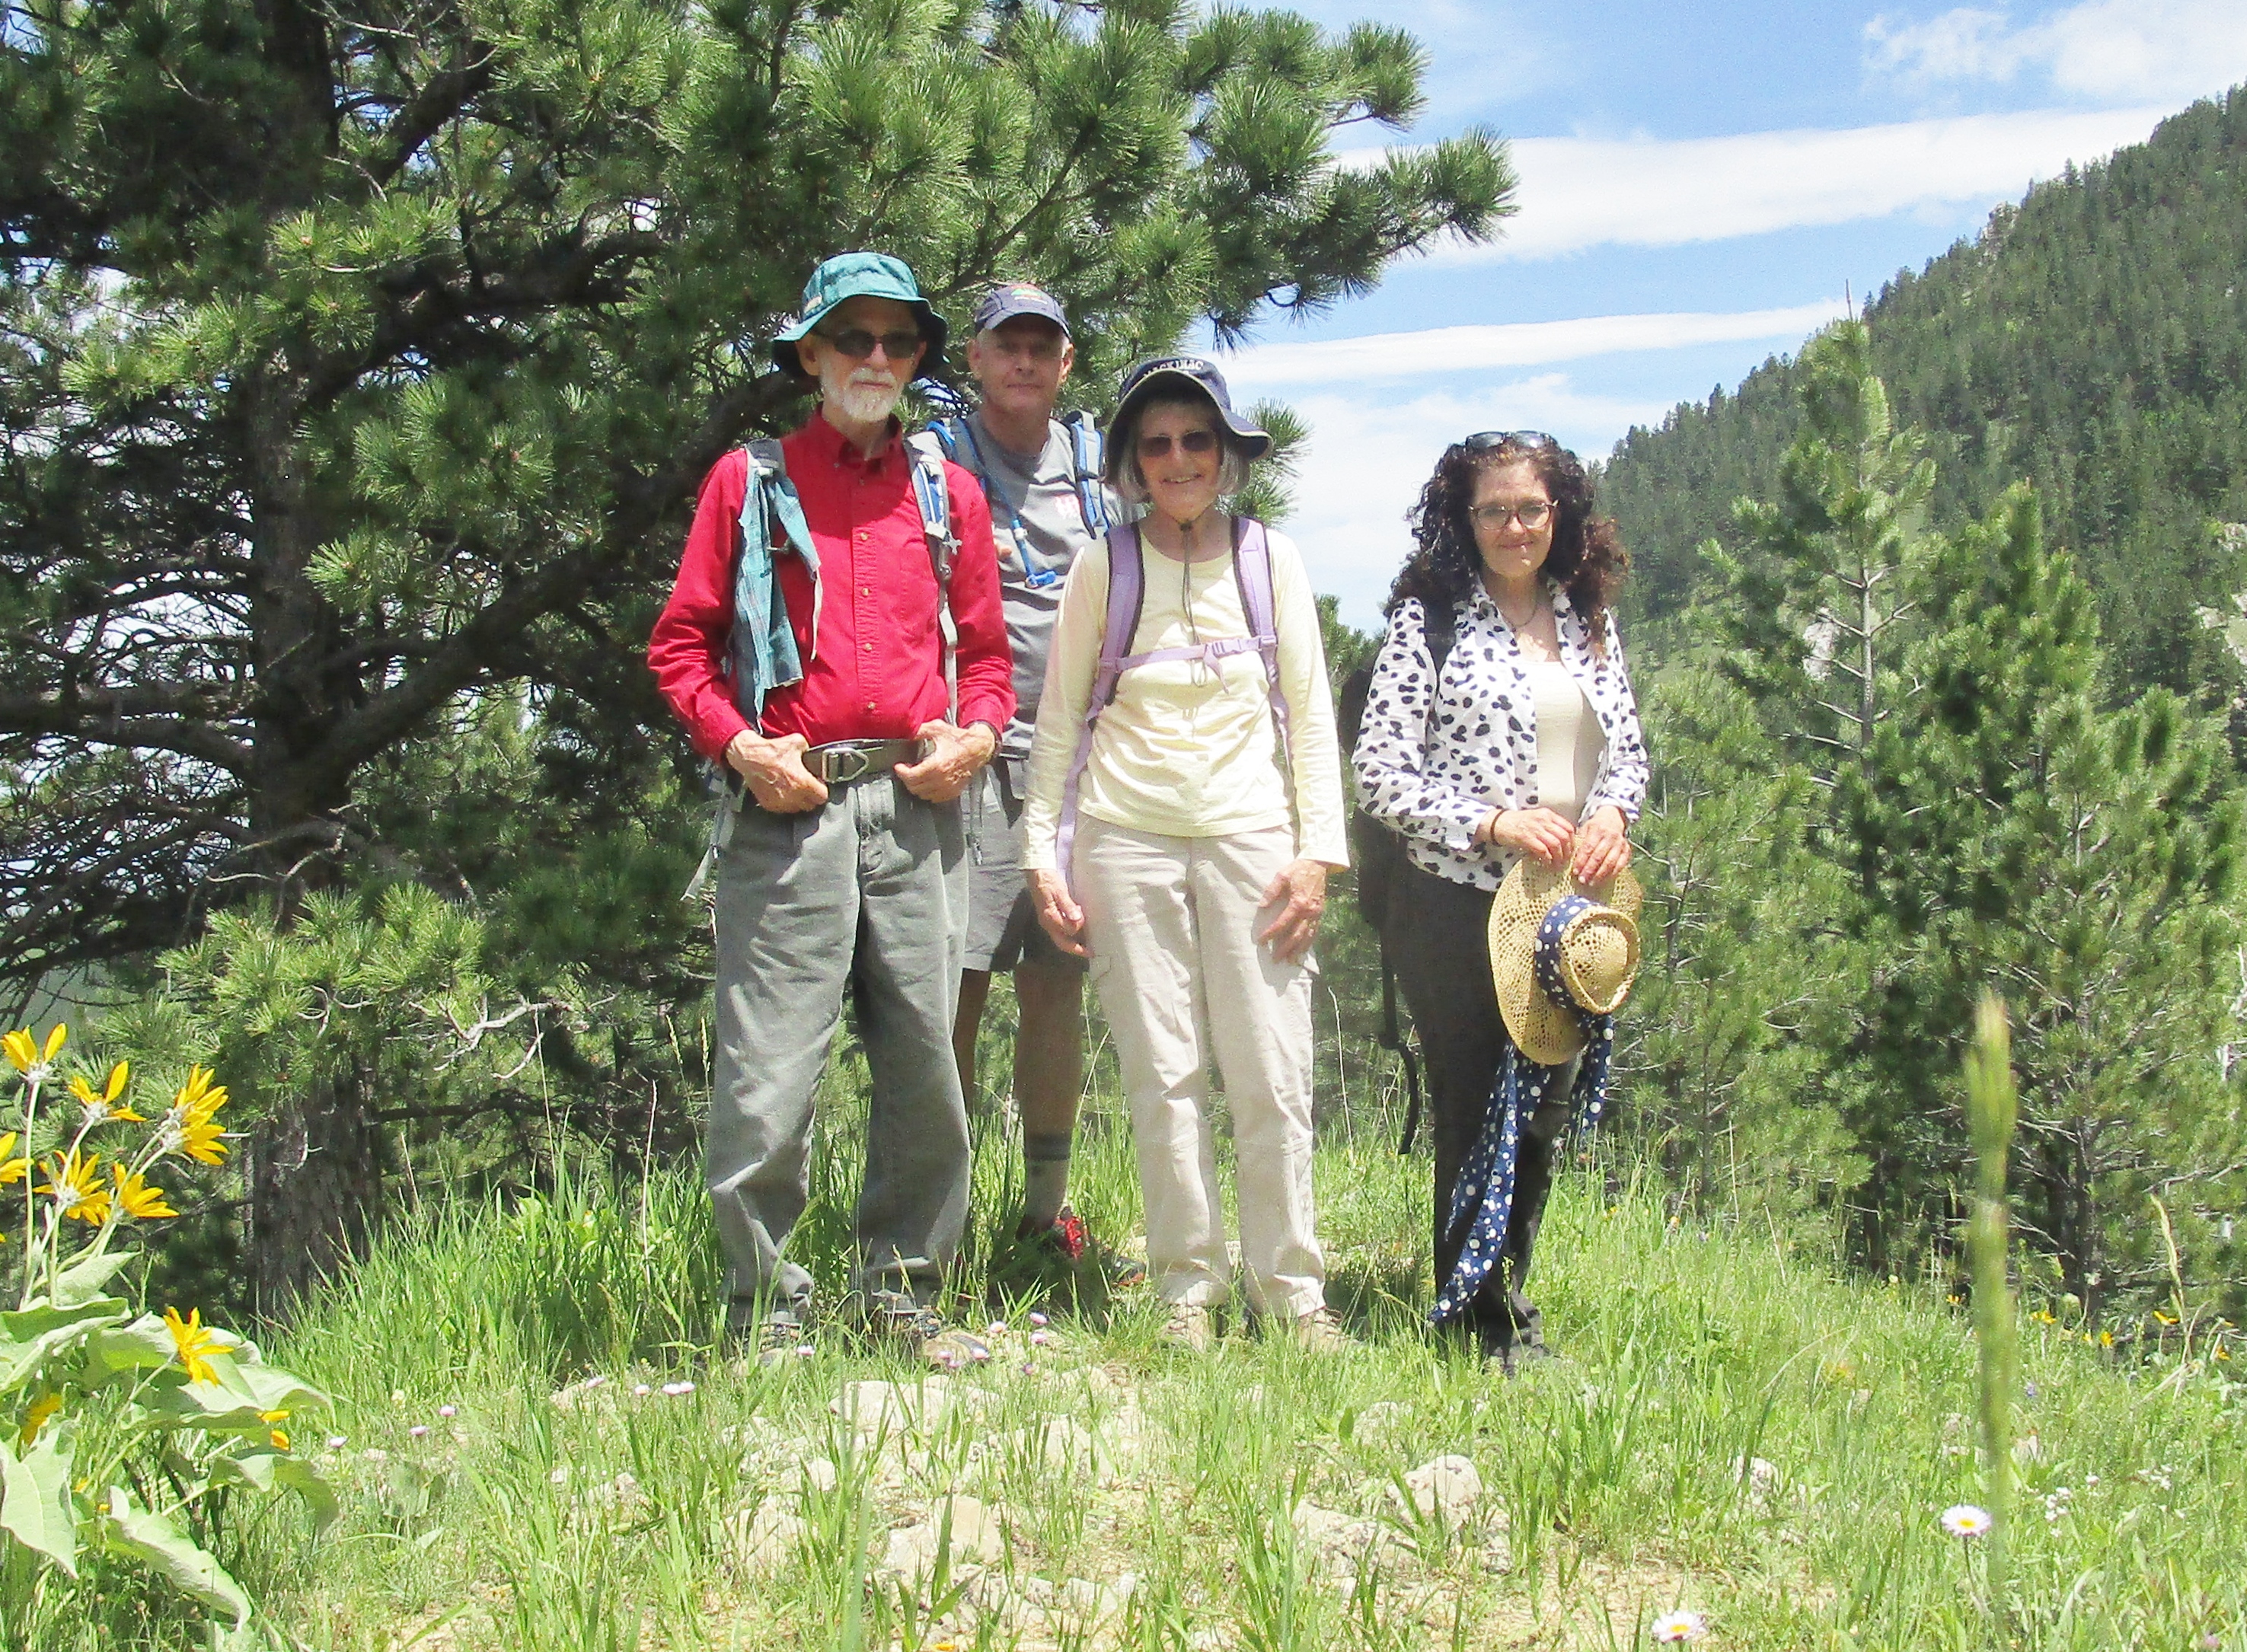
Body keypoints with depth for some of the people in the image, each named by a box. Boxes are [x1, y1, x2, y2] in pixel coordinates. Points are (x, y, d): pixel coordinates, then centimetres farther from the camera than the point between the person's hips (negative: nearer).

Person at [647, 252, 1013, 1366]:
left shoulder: (949, 494, 18)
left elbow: (985, 649, 21)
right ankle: (764, 1307, 8)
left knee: (925, 1066, 5)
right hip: (788, 806, -3)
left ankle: (905, 1294, 19)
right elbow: (680, 642, 7)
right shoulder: (750, 482, 9)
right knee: (768, 1077, -6)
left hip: (915, 806, 3)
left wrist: (976, 735, 1)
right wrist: (738, 744, -9)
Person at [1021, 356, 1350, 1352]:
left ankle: (1291, 1288, 9)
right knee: (1162, 1075, 1)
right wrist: (1043, 855, 1)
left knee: (1273, 1076, -2)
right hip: (1126, 839, 0)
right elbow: (1057, 717, 8)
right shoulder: (1105, 566, 6)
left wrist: (1318, 851, 1)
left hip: (1250, 838, 1)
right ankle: (1188, 1286, 12)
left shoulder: (1271, 560, 9)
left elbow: (1311, 713, 9)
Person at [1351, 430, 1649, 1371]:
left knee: (1544, 1113, 14)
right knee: (1474, 1110, 3)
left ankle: (1508, 1295, 34)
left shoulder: (1590, 621, 11)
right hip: (1458, 905, -5)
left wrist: (1612, 812, -5)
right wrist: (1492, 823, -17)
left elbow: (1629, 750, 16)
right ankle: (1486, 1323, 18)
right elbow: (1379, 771, -9)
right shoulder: (1429, 620, -4)